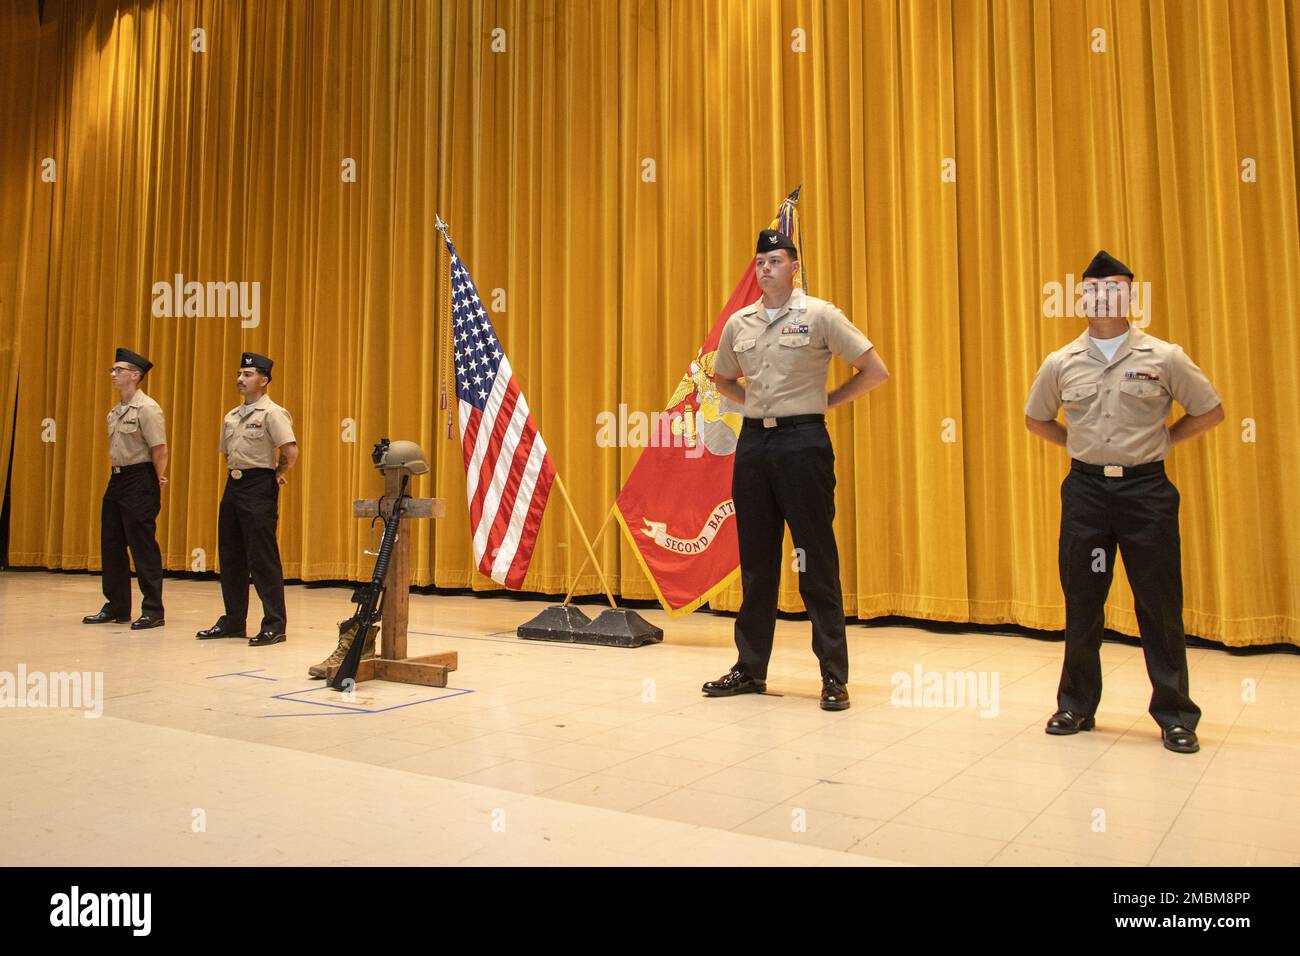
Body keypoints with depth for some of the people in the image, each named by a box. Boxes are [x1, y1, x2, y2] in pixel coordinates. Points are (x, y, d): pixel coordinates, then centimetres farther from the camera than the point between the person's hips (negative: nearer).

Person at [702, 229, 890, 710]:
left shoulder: (819, 315, -3)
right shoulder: (738, 323, 10)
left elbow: (875, 370, -3)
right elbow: (722, 377, 27)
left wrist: (826, 400, -2)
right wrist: (753, 403, 12)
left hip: (802, 441, -5)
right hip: (753, 441, 5)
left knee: (817, 558, -2)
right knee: (755, 559, 10)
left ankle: (834, 675, 8)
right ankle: (750, 668, 21)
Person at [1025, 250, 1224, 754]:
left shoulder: (1164, 357, -2)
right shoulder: (1060, 364, 3)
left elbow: (1210, 411, 9)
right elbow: (1035, 419, 18)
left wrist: (1164, 439, 3)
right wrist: (1080, 444, 9)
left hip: (1146, 487, -1)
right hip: (1086, 488, 2)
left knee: (1159, 602, 2)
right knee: (1081, 602, 7)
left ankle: (1175, 715, 16)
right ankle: (1076, 706, 20)